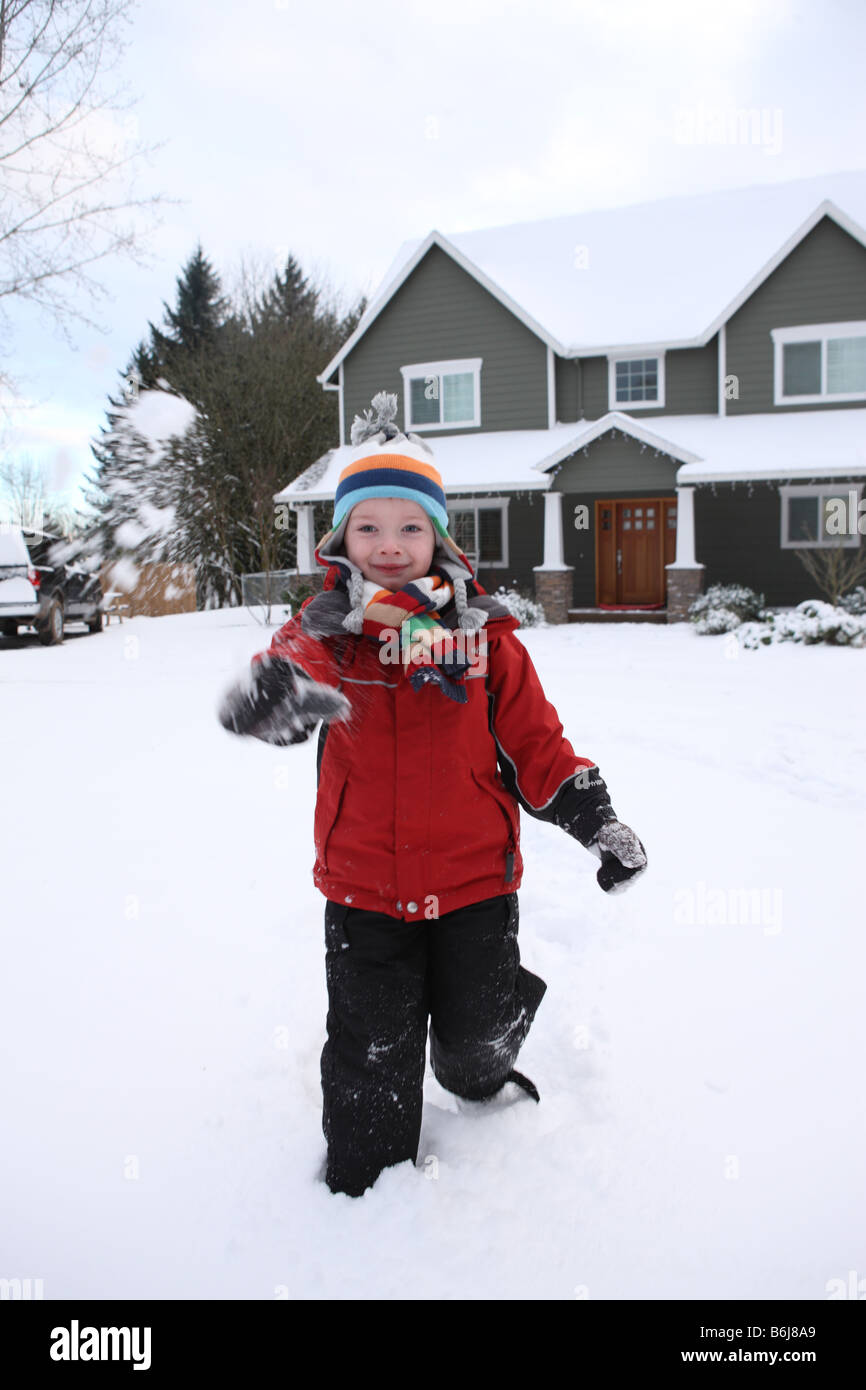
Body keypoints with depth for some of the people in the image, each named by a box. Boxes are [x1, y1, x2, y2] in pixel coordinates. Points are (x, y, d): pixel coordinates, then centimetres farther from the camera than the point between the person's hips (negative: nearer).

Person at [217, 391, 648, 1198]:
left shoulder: (481, 629, -2)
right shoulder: (327, 626, -6)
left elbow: (533, 738, 4)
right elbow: (287, 669, -29)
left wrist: (596, 821, 0)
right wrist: (276, 694, -53)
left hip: (474, 875, 1)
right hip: (364, 882, -1)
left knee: (479, 1027, 16)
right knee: (372, 1048, 11)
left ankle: (482, 1084, 53)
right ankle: (365, 1184, 36)